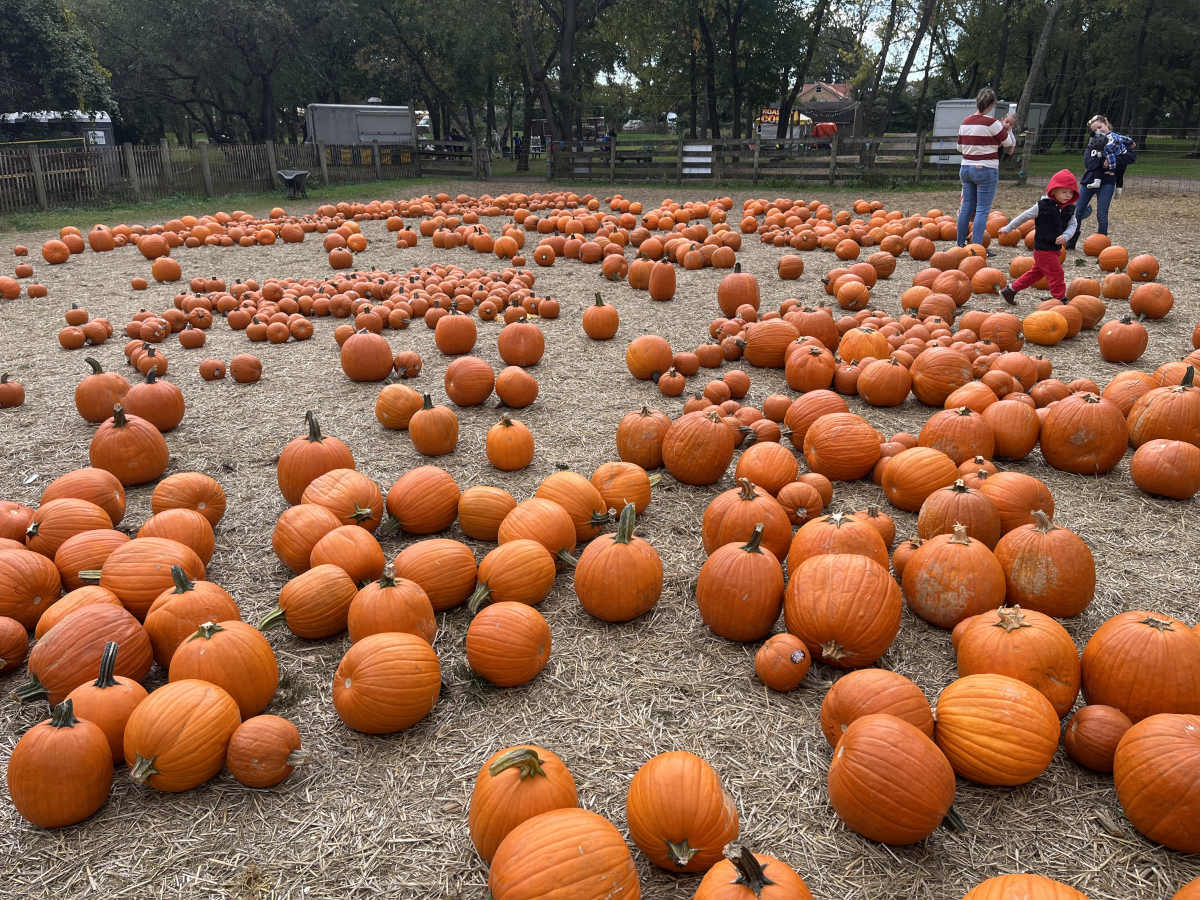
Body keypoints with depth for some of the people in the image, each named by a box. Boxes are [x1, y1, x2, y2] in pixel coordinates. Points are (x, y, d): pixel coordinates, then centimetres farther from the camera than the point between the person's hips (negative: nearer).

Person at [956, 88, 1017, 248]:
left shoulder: (965, 122, 6)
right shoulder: (991, 123, -14)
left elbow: (960, 147, 15)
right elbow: (1008, 143, -1)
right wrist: (1006, 129, 17)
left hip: (966, 168, 7)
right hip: (986, 170, -7)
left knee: (966, 207, 13)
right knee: (982, 210, -4)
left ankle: (960, 244, 18)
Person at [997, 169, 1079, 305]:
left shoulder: (1070, 209, 4)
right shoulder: (1042, 206, -12)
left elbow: (1073, 225, 1)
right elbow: (1024, 216, -3)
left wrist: (1066, 236, -20)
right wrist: (1008, 228, 4)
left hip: (1055, 248, 7)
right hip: (1043, 248, -7)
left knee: (1037, 272, 17)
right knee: (1056, 273, -7)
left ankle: (1010, 289, 27)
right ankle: (1061, 298, 3)